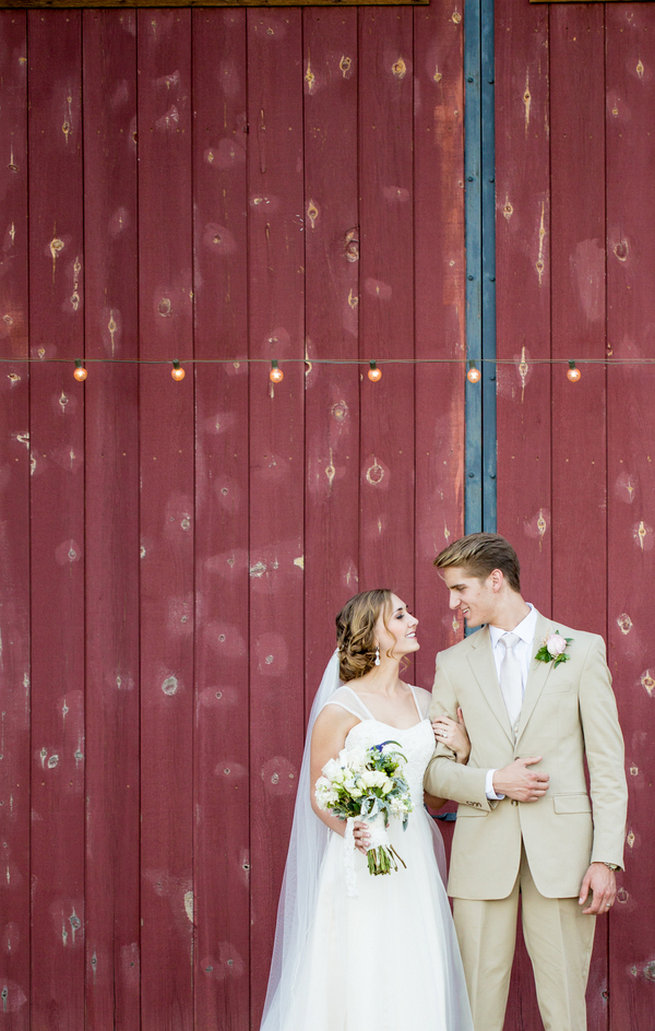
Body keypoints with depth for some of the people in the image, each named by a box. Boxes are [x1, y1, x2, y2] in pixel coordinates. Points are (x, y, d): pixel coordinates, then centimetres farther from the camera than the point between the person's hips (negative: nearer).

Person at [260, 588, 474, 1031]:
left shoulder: (424, 702, 12)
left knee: (416, 983, 2)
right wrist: (353, 832, -22)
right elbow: (319, 796, -4)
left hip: (415, 862, 5)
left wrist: (462, 751, 1)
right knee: (360, 982, -6)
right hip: (361, 863, -5)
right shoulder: (341, 708, -4)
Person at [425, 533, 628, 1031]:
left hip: (561, 849, -2)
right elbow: (433, 768, 11)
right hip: (483, 851, 2)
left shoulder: (583, 649, 5)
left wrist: (607, 859, -6)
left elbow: (608, 762, 1)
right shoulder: (454, 663, 11)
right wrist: (491, 782, -9)